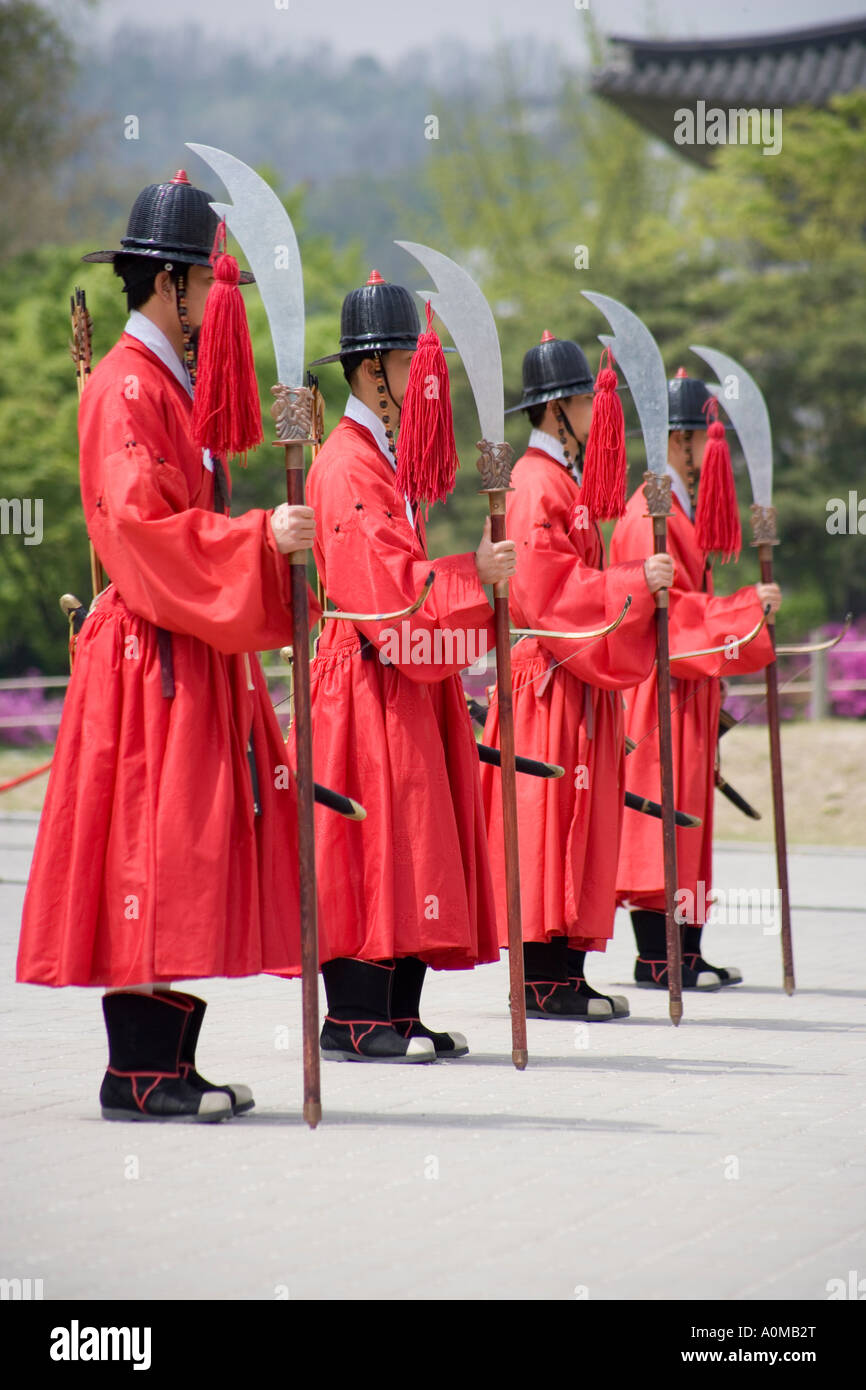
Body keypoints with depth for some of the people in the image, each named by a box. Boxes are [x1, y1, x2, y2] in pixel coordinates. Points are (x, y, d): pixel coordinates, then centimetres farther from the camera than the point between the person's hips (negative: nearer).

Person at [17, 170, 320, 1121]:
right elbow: (142, 523, -21)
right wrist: (260, 536, -25)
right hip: (149, 656, -10)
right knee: (148, 852, -8)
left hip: (193, 651, 10)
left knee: (193, 860, 9)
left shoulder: (171, 385, 18)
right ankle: (137, 1073, -6)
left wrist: (269, 546, 16)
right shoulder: (127, 389, -12)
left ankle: (168, 1060, 12)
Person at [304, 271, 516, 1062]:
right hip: (369, 679, -10)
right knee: (374, 832, -10)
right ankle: (354, 1019, -8)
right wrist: (473, 575, -16)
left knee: (416, 842, 7)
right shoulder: (348, 464, -12)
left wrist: (480, 576, 10)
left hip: (414, 677, 10)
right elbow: (386, 579, -19)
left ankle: (398, 1013, 9)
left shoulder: (394, 456, 19)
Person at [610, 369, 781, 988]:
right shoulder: (649, 517, -14)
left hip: (689, 686, 10)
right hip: (659, 682, -10)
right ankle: (656, 956, -7)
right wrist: (746, 607, -17)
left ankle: (686, 952, 11)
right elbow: (667, 609, -19)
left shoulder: (681, 511, 18)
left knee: (688, 814, 9)